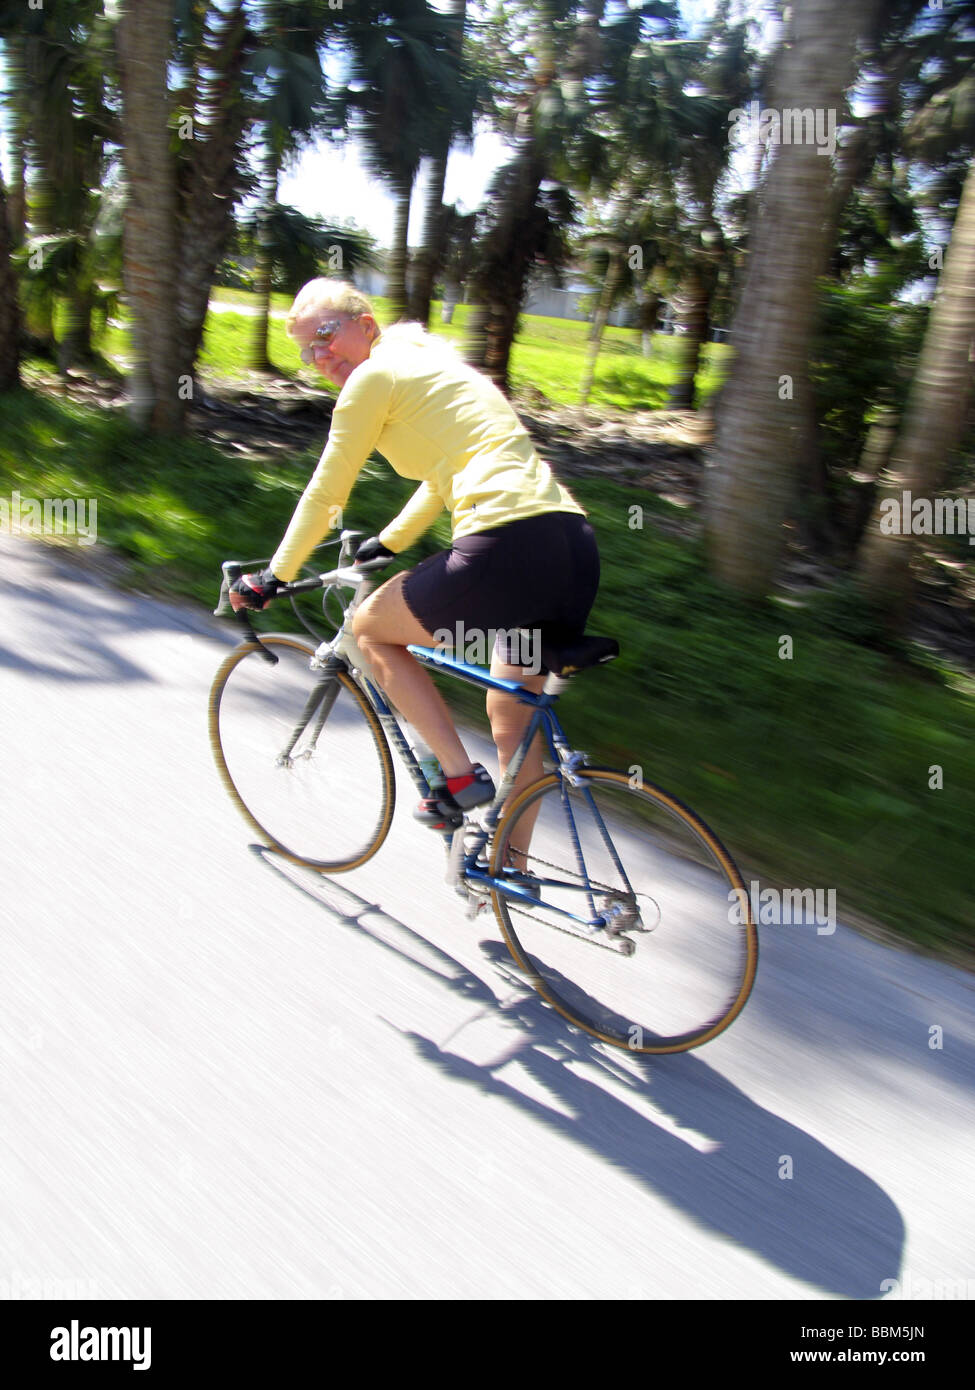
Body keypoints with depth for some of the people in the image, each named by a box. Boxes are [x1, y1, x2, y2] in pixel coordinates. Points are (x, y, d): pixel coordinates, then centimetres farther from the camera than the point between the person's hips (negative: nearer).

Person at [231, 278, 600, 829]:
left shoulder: (374, 375, 3)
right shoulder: (434, 361, 29)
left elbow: (325, 495, 6)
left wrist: (273, 578, 18)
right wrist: (387, 542, 47)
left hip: (508, 546, -9)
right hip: (576, 546, 9)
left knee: (370, 628, 14)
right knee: (513, 721, 20)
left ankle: (462, 776, 9)